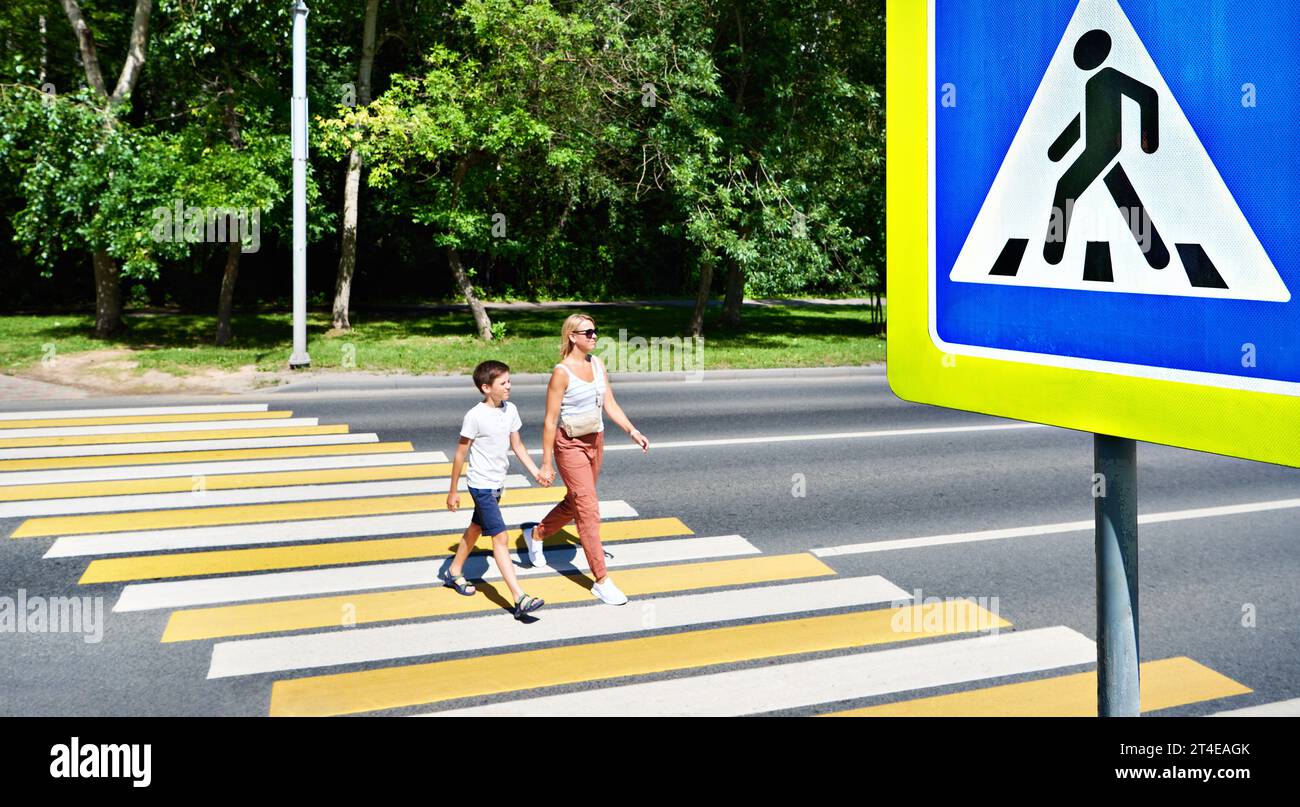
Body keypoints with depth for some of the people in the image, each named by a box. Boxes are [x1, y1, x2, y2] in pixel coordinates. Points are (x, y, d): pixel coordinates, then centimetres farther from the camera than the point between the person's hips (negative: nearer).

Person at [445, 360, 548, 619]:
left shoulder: (510, 410, 1)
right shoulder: (475, 416, -19)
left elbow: (517, 445, 11)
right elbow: (460, 454, -11)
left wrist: (536, 472, 3)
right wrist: (453, 491, -6)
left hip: (497, 483, 8)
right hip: (481, 484, -8)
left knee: (476, 528, 23)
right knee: (500, 537, -12)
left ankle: (454, 573, 43)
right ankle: (520, 599, -16)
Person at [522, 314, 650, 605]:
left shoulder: (598, 364, 4)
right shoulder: (562, 372, -17)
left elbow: (610, 405, 8)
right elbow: (550, 421, -15)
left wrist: (633, 432, -4)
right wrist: (546, 463, -14)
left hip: (595, 442, 8)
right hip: (570, 445, -8)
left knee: (575, 502, 21)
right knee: (589, 510, -7)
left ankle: (536, 534, 48)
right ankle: (602, 581, 0)